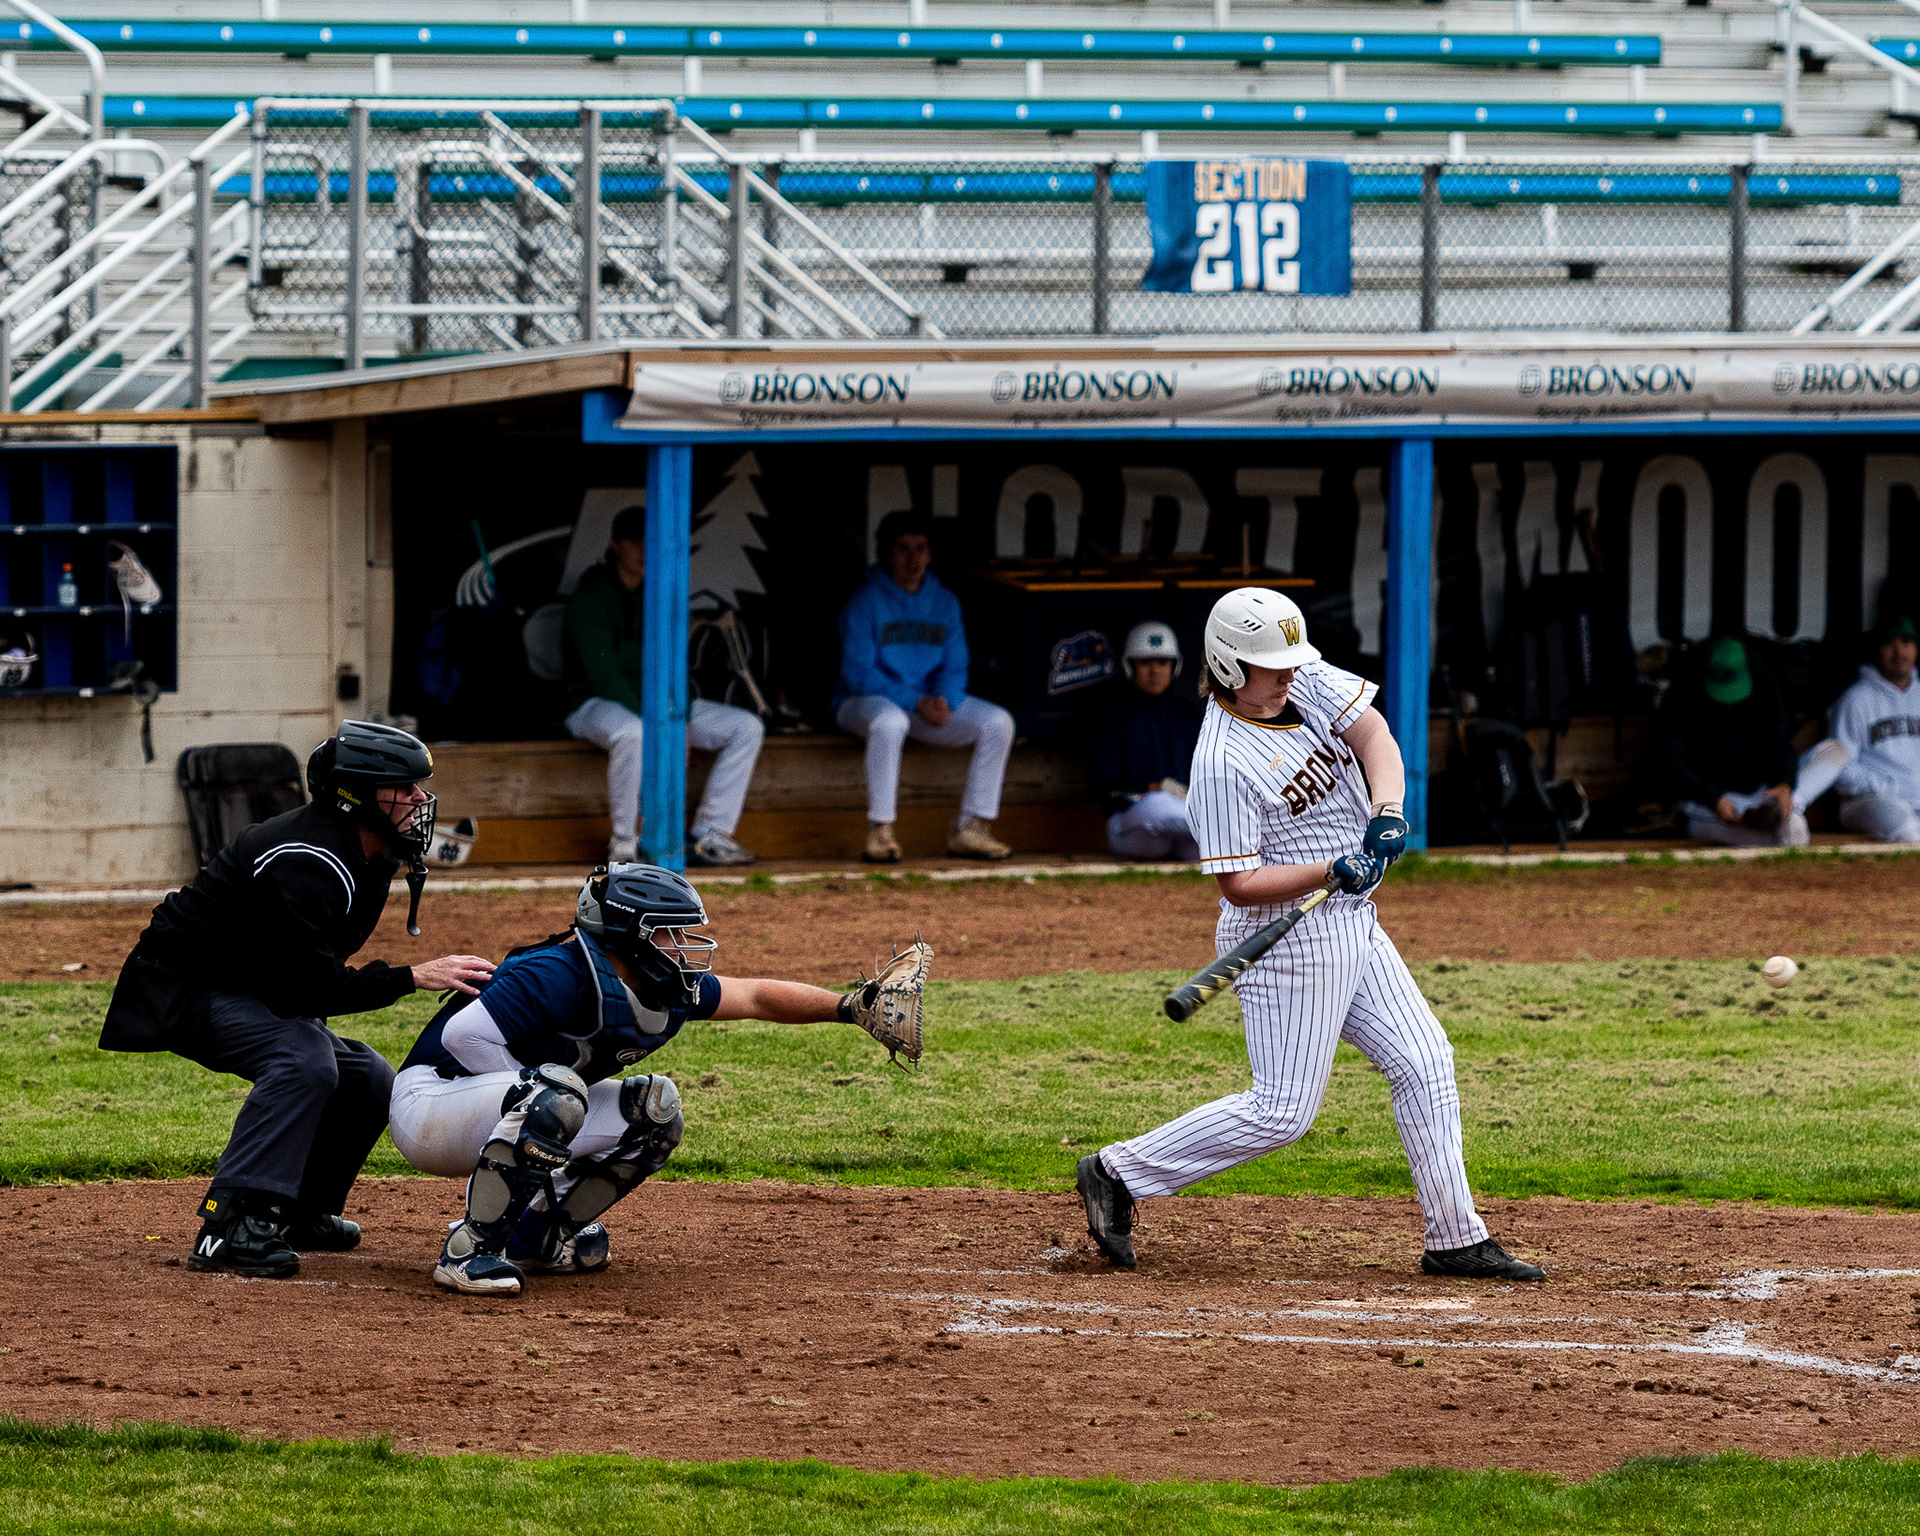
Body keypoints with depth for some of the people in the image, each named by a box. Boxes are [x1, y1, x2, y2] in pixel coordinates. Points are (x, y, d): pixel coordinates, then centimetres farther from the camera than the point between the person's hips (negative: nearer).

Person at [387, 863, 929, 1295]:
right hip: (429, 1103, -9)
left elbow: (755, 997, 11)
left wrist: (851, 1005, 4)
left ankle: (537, 1236, 9)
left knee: (655, 1108, 3)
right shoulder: (560, 976, -27)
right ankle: (470, 1252, -28)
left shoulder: (664, 991, 1)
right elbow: (463, 1035, -31)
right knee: (556, 1094, -37)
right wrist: (534, 1088, -23)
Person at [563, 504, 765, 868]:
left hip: (656, 702, 7)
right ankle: (624, 845, -28)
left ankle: (709, 835, -12)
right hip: (597, 704, -7)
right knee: (632, 734, -43)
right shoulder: (592, 594, -12)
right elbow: (601, 674, -20)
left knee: (748, 728, -6)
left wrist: (677, 722, -9)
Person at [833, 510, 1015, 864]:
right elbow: (858, 673, -15)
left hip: (927, 700, 6)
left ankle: (969, 830, -13)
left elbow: (955, 667, 8)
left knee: (998, 723, -14)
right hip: (866, 701, -6)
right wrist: (915, 702, -23)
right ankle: (880, 832, -33)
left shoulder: (945, 603, 9)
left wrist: (943, 700, -16)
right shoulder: (865, 603, -8)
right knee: (890, 723, -41)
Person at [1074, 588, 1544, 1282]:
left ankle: (1456, 1239, 13)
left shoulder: (1308, 680, -1)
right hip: (1288, 935, -9)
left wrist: (1386, 813, -22)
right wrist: (1331, 872, -31)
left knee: (1423, 1063, 8)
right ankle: (1117, 1174, 2)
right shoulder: (1223, 762, -22)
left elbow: (1373, 734, -5)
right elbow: (1238, 884, -22)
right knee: (1280, 1112, -6)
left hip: (1352, 926, 9)